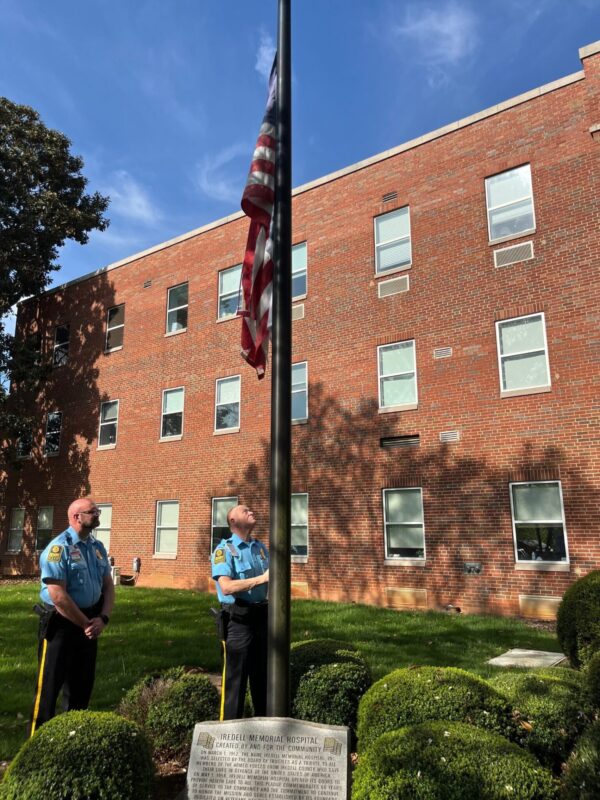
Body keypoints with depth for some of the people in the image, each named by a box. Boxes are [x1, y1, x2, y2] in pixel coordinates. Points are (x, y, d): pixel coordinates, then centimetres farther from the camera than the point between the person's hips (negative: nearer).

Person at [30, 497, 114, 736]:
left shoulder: (98, 547, 6)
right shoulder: (59, 547, -17)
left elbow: (108, 585, 9)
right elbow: (58, 595, -22)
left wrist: (102, 618, -6)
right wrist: (86, 624, -16)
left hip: (89, 624, 7)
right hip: (61, 624, -7)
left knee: (82, 682, 18)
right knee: (50, 684, 4)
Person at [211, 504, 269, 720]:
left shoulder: (260, 547, 12)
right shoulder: (224, 550, -9)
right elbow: (227, 587, -22)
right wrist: (261, 578, -27)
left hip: (261, 616, 7)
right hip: (237, 619, -6)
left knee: (262, 675, 17)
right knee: (235, 678, 3)